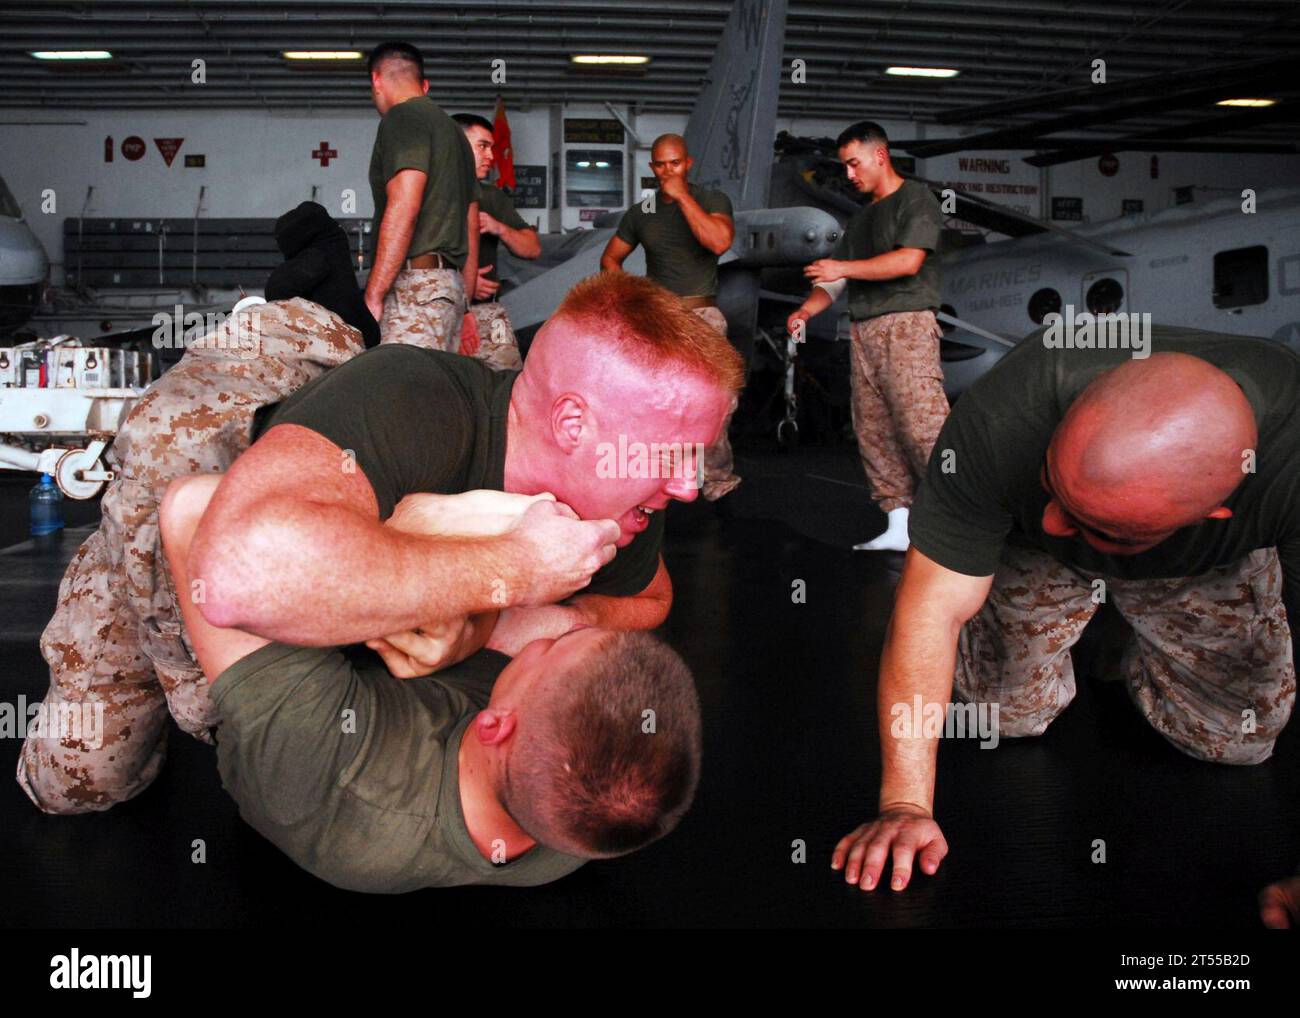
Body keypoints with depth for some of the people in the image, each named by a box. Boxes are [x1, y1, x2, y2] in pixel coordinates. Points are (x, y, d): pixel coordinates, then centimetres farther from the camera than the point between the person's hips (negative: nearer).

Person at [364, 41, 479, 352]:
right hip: (451, 285, 9)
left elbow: (404, 209, -16)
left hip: (414, 283, -9)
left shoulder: (402, 118, -2)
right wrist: (464, 308, 28)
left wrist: (373, 295, -16)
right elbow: (472, 230, 25)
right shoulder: (454, 130, 25)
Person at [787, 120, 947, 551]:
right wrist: (806, 309, 3)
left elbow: (909, 260, -14)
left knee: (921, 425, -16)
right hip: (863, 331, 8)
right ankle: (899, 526, 5)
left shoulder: (915, 199, 0)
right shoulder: (860, 218, 24)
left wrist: (844, 268, -12)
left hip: (907, 325, -8)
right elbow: (834, 277, 22)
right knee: (873, 431, 2)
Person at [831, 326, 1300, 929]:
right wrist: (905, 804, -38)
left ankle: (1141, 664, 25)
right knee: (1007, 714, -7)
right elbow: (932, 607, -37)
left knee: (1239, 740, -7)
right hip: (1035, 558, 0)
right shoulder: (1001, 420, -42)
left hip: (1210, 568, 0)